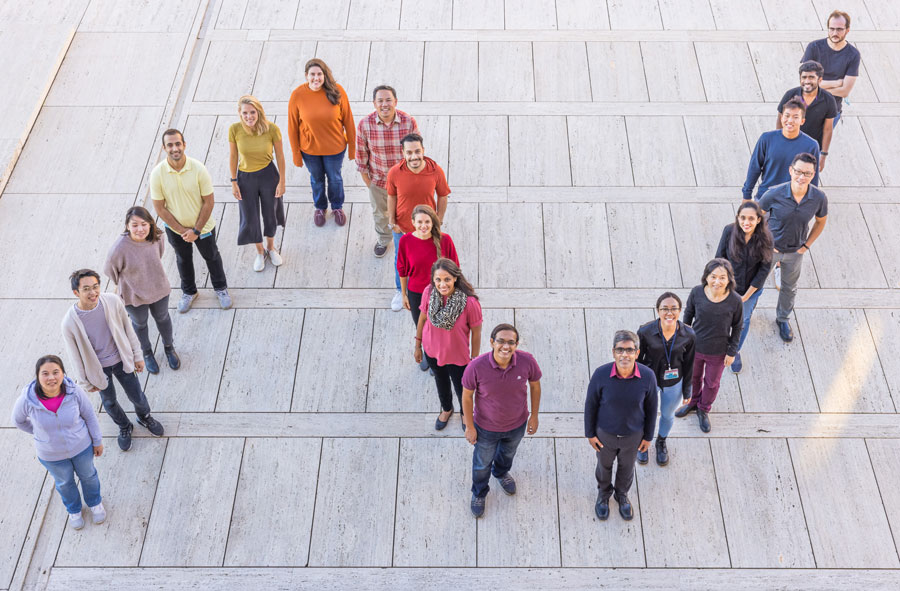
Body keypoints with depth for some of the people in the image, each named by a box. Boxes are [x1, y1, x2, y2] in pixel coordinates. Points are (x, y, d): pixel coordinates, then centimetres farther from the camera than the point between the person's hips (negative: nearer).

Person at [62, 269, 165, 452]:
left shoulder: (113, 301, -23)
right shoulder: (70, 322, -29)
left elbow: (128, 328, -6)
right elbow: (75, 355, -13)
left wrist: (137, 355, 3)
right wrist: (85, 382, -3)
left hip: (121, 360, 1)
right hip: (98, 368, -1)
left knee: (136, 396, 19)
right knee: (109, 402, 23)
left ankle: (145, 418, 54)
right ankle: (124, 427, 54)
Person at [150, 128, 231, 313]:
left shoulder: (198, 169, -25)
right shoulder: (157, 174, -22)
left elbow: (209, 202, -16)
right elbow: (160, 208, -14)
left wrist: (196, 230, -16)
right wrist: (182, 230, -14)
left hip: (203, 226, -1)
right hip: (175, 228, 1)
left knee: (211, 256, 20)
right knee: (183, 259, 23)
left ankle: (221, 288, 45)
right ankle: (188, 292, 47)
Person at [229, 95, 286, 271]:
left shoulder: (271, 129, -22)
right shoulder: (234, 129, -20)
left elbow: (280, 156, -9)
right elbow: (233, 157, -6)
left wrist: (282, 181, -5)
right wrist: (234, 182, -2)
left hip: (268, 175, 0)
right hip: (245, 178, 0)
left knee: (270, 214, 20)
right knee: (250, 219, 15)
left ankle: (271, 248, 49)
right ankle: (260, 252, 43)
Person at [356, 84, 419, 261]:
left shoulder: (409, 122, -21)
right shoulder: (365, 124, -21)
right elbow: (361, 153, -7)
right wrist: (366, 179, -1)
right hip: (378, 180, 1)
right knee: (380, 214, 26)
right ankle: (383, 239, 56)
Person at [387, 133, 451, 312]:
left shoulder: (436, 171, -25)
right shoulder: (394, 173, -25)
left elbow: (442, 197, -9)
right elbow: (391, 197, -8)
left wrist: (438, 222, -3)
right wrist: (392, 222, -3)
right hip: (402, 228, 0)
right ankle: (401, 291, 53)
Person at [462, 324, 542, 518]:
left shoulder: (527, 361, -29)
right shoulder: (476, 367, -35)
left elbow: (535, 386, -8)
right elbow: (467, 396, -18)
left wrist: (534, 416, 1)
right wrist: (469, 427, -9)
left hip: (517, 424, 2)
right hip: (486, 427, -2)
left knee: (508, 453, 35)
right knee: (482, 463, 25)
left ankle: (501, 473, 70)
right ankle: (479, 493, 57)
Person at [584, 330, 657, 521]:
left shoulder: (647, 376, -27)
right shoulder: (601, 374, -29)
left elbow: (651, 407, -9)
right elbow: (591, 404, -12)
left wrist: (648, 436, 0)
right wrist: (590, 433, -4)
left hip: (633, 434, 1)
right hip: (605, 433, -1)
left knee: (627, 467, 27)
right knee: (604, 465, 27)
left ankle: (622, 495, 57)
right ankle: (603, 493, 57)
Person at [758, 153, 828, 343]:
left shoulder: (819, 198, -22)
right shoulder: (775, 194, -30)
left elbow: (821, 222, -1)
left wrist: (806, 245, -3)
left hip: (795, 252, 2)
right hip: (769, 248, -2)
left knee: (789, 288, 25)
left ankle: (783, 319, 52)